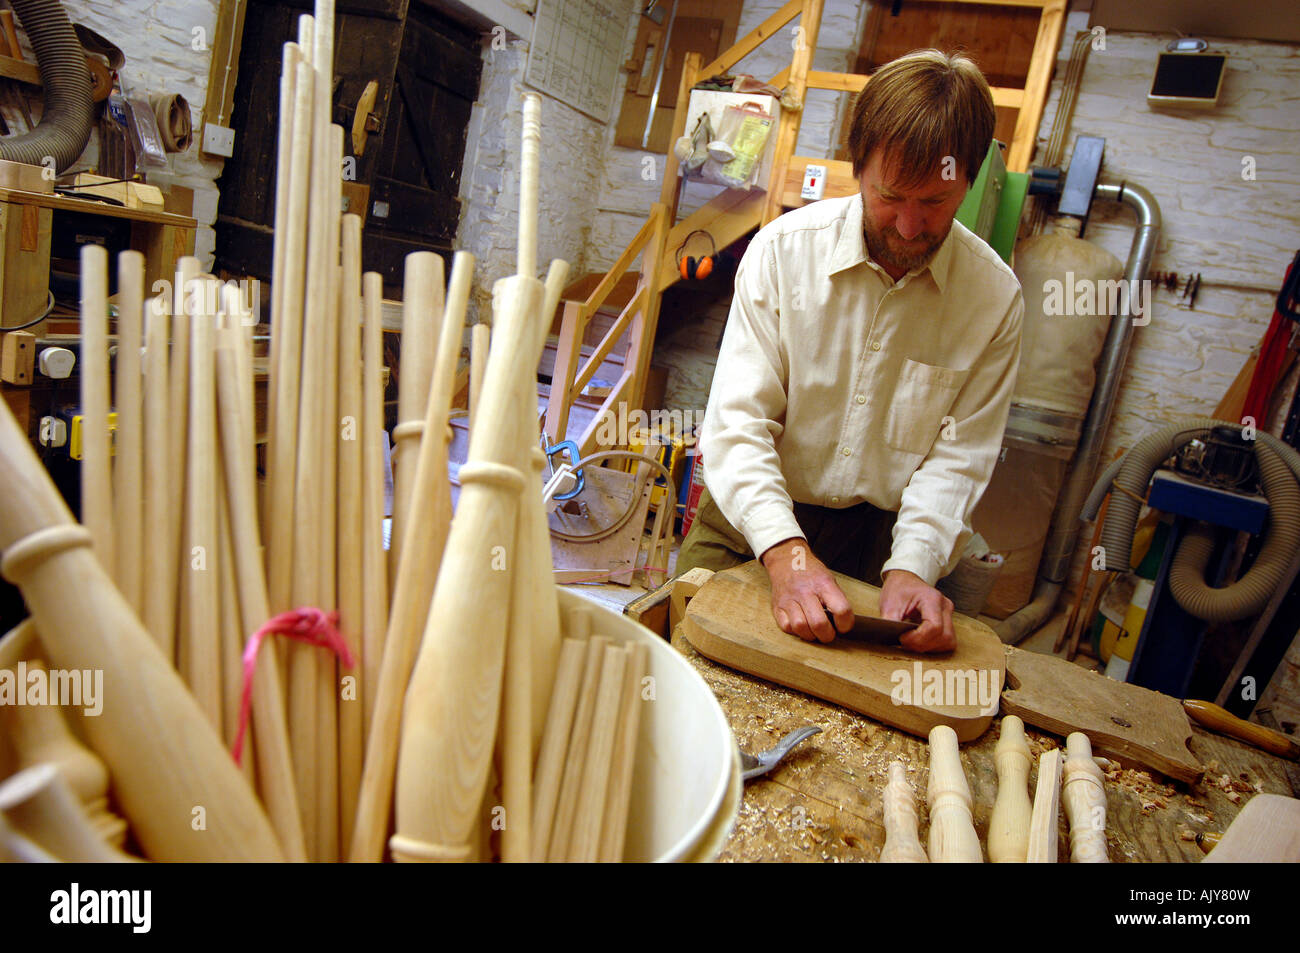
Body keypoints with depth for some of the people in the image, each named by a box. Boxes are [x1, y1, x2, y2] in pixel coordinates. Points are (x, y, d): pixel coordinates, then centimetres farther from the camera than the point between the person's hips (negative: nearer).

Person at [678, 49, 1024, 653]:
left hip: (881, 534, 1)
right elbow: (739, 422, -15)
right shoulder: (783, 249, -10)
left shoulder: (996, 296, -5)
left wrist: (911, 567, -20)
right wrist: (785, 552, -29)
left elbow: (959, 455, -3)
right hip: (754, 515, 0)